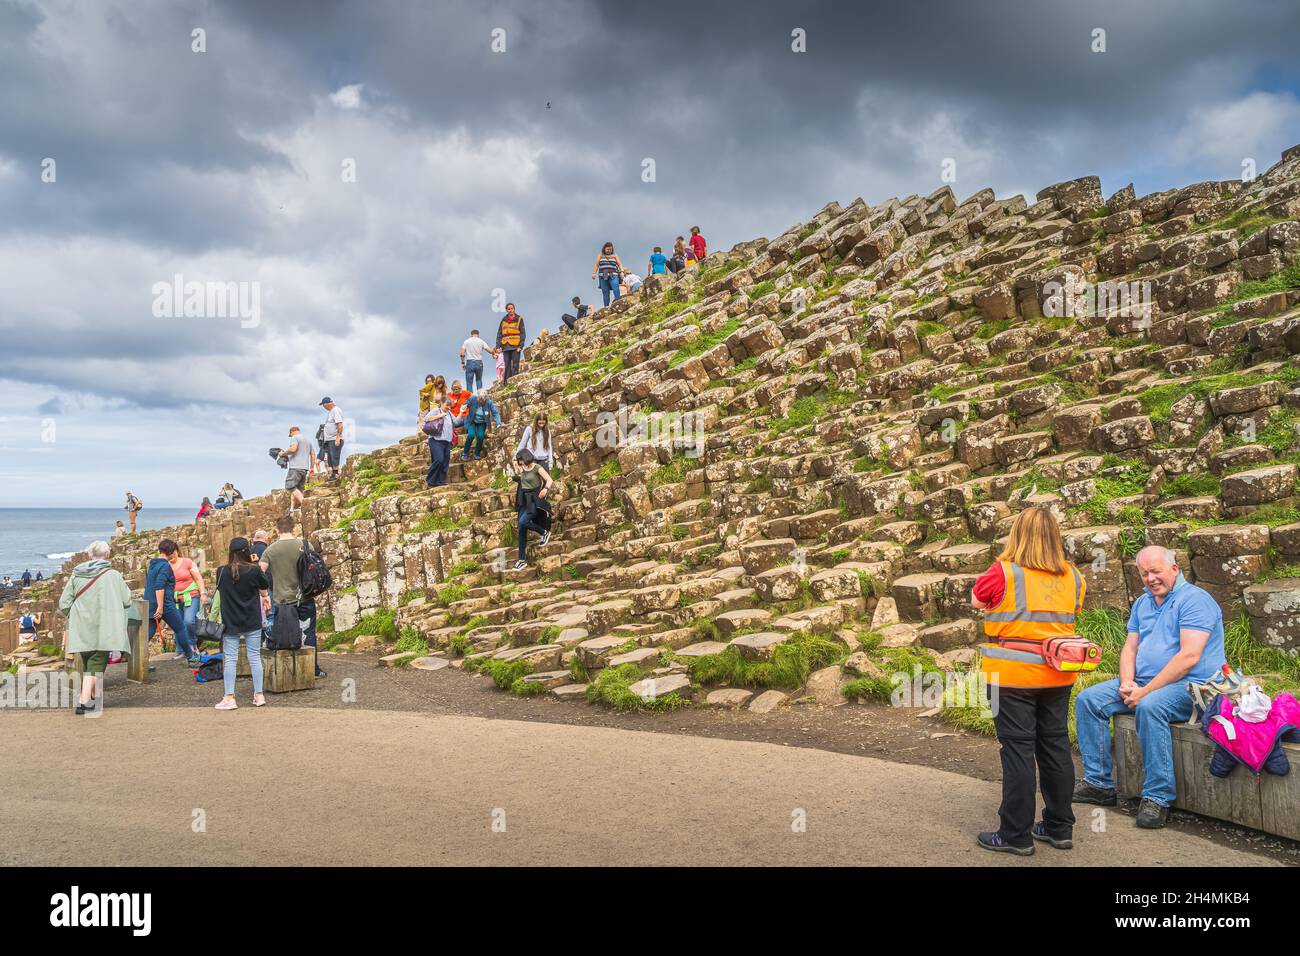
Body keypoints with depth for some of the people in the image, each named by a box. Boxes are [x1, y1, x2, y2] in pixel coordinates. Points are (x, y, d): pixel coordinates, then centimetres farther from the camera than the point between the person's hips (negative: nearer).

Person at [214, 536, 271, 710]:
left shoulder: (222, 572, -7)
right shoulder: (254, 570, -11)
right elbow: (265, 588, 6)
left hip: (230, 623, 0)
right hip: (252, 622, 0)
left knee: (230, 659, 5)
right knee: (254, 657, 8)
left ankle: (229, 698, 2)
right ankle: (259, 695, 12)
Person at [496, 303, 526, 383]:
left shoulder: (519, 319, 3)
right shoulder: (504, 320, 13)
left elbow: (523, 334, -1)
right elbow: (499, 334, 13)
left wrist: (521, 346, -11)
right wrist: (498, 346, 2)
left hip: (515, 346, -4)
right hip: (506, 346, 4)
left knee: (515, 367, -6)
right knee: (507, 366, 3)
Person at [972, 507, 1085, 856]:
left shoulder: (1004, 573, -13)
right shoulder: (1072, 577, 3)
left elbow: (976, 601, 3)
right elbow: (1072, 617, 15)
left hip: (1013, 676, -5)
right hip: (1057, 677, 5)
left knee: (1018, 751, 0)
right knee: (1055, 747, 14)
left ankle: (1016, 834, 7)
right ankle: (1059, 827, 24)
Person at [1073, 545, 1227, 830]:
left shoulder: (1194, 599, -10)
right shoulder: (1142, 603, 17)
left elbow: (1189, 657, -20)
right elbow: (1130, 648, 15)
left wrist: (1145, 691, -21)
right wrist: (1127, 683, -7)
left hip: (1189, 686, -8)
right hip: (1143, 683, 8)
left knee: (1150, 706, -38)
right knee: (1088, 699, -6)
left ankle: (1158, 798, -29)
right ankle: (1099, 783, -4)